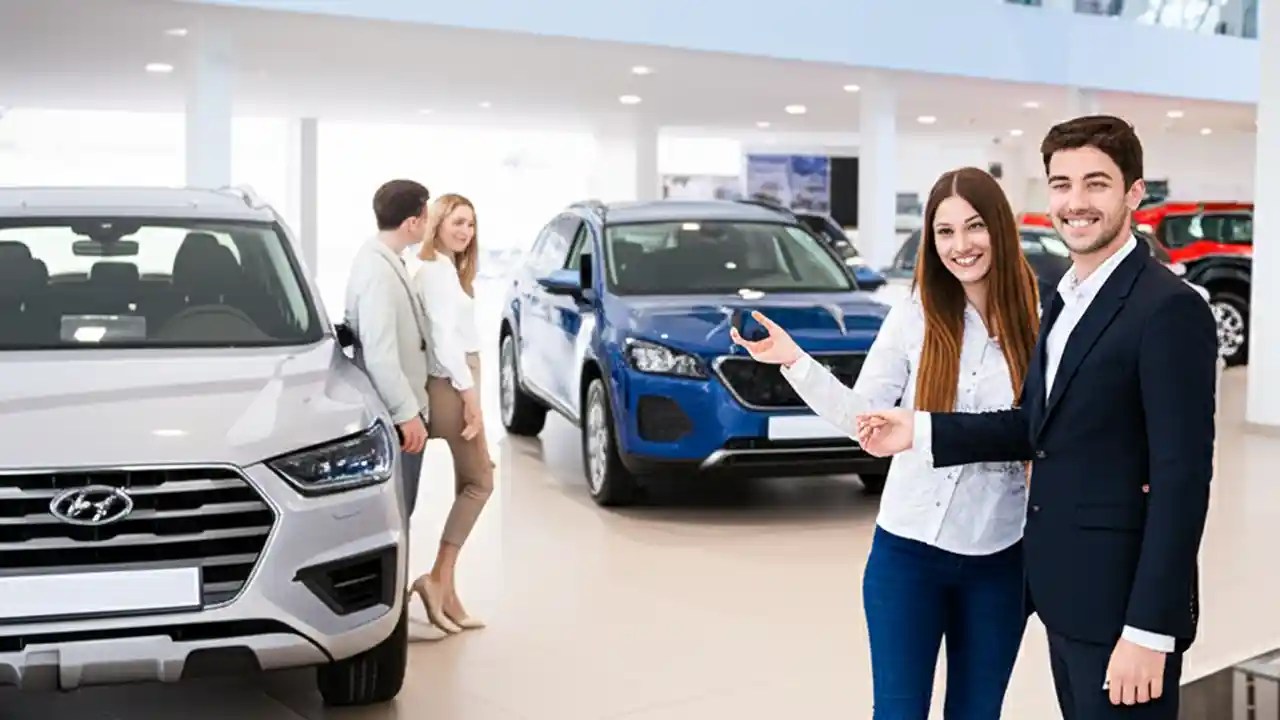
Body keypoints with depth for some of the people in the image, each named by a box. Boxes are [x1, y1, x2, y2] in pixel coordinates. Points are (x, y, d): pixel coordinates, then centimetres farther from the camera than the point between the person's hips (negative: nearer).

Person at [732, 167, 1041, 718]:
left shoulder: (1037, 326, -5)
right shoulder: (913, 317, -5)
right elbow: (861, 418, -2)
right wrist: (795, 362, -12)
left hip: (999, 560, 1)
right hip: (907, 550, -1)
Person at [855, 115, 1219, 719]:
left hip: (1122, 600, -9)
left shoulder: (1169, 309, -17)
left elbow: (1181, 478, -20)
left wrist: (1149, 630, -22)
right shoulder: (1066, 297, 11)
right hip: (1065, 591, 9)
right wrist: (921, 431, 6)